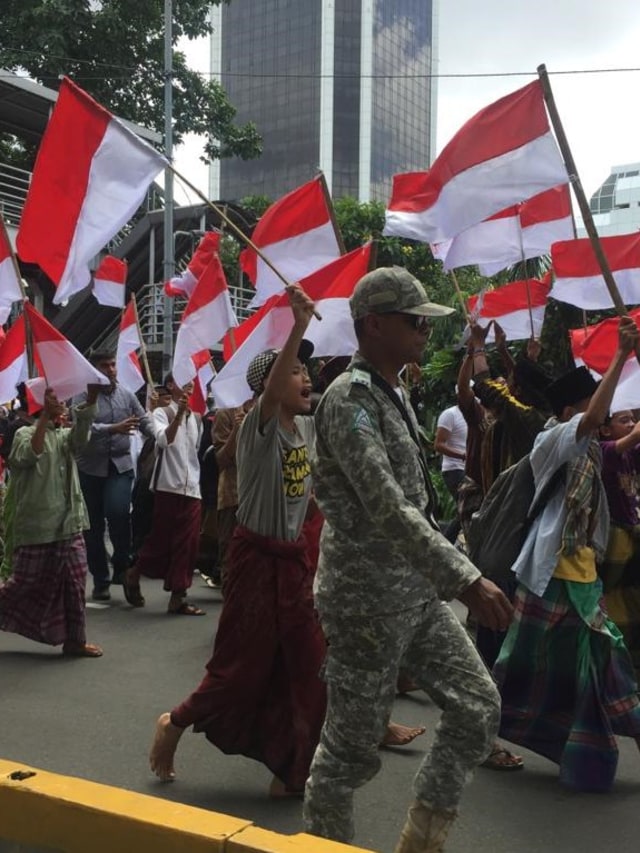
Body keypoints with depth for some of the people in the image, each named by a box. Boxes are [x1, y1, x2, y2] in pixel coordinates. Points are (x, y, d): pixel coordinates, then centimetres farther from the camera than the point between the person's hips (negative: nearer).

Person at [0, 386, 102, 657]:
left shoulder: (65, 436, 12)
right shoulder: (25, 433, -1)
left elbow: (82, 431, -11)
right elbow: (29, 455, -23)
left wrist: (91, 397, -28)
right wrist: (45, 416, -27)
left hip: (68, 524, 5)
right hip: (35, 526, -5)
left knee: (74, 582, 5)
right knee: (25, 583, 3)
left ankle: (75, 640, 15)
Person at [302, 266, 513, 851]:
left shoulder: (394, 393, 11)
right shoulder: (350, 398, -18)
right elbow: (387, 508, -28)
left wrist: (448, 575, 21)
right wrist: (465, 578, -33)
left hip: (417, 592, 9)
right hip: (367, 599, -9)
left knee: (478, 706, 9)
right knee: (353, 742, 4)